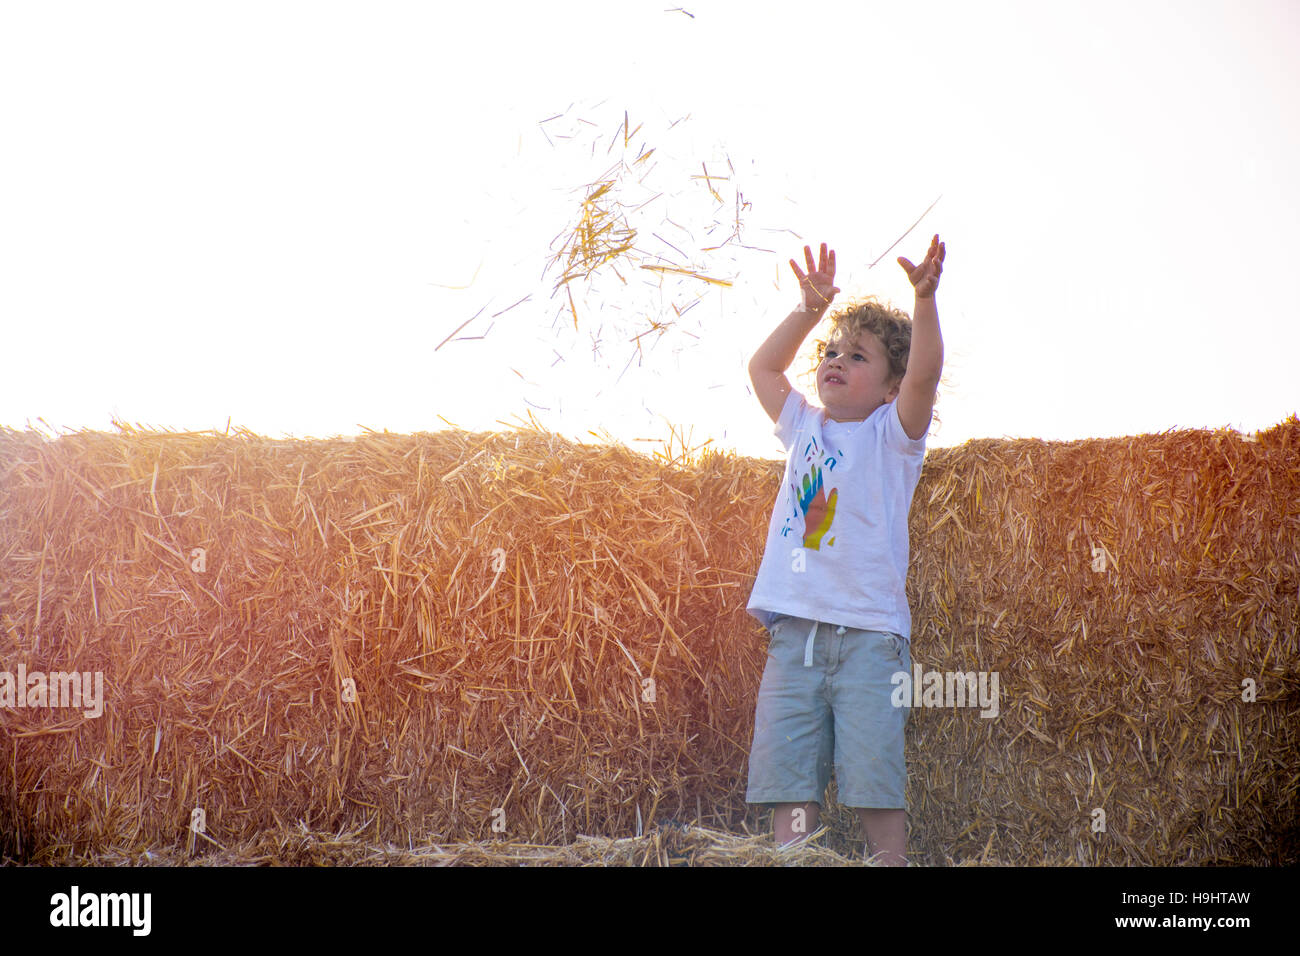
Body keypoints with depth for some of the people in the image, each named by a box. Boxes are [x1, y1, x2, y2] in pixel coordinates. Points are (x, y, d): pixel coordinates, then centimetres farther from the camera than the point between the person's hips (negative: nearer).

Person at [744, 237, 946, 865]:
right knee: (789, 788, 0)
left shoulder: (891, 435, 4)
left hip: (869, 634, -5)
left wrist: (925, 299, -26)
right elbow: (763, 367, 27)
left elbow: (924, 375, -13)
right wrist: (812, 309, 17)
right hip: (794, 634, 5)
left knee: (874, 787, -8)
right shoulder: (805, 429, 20)